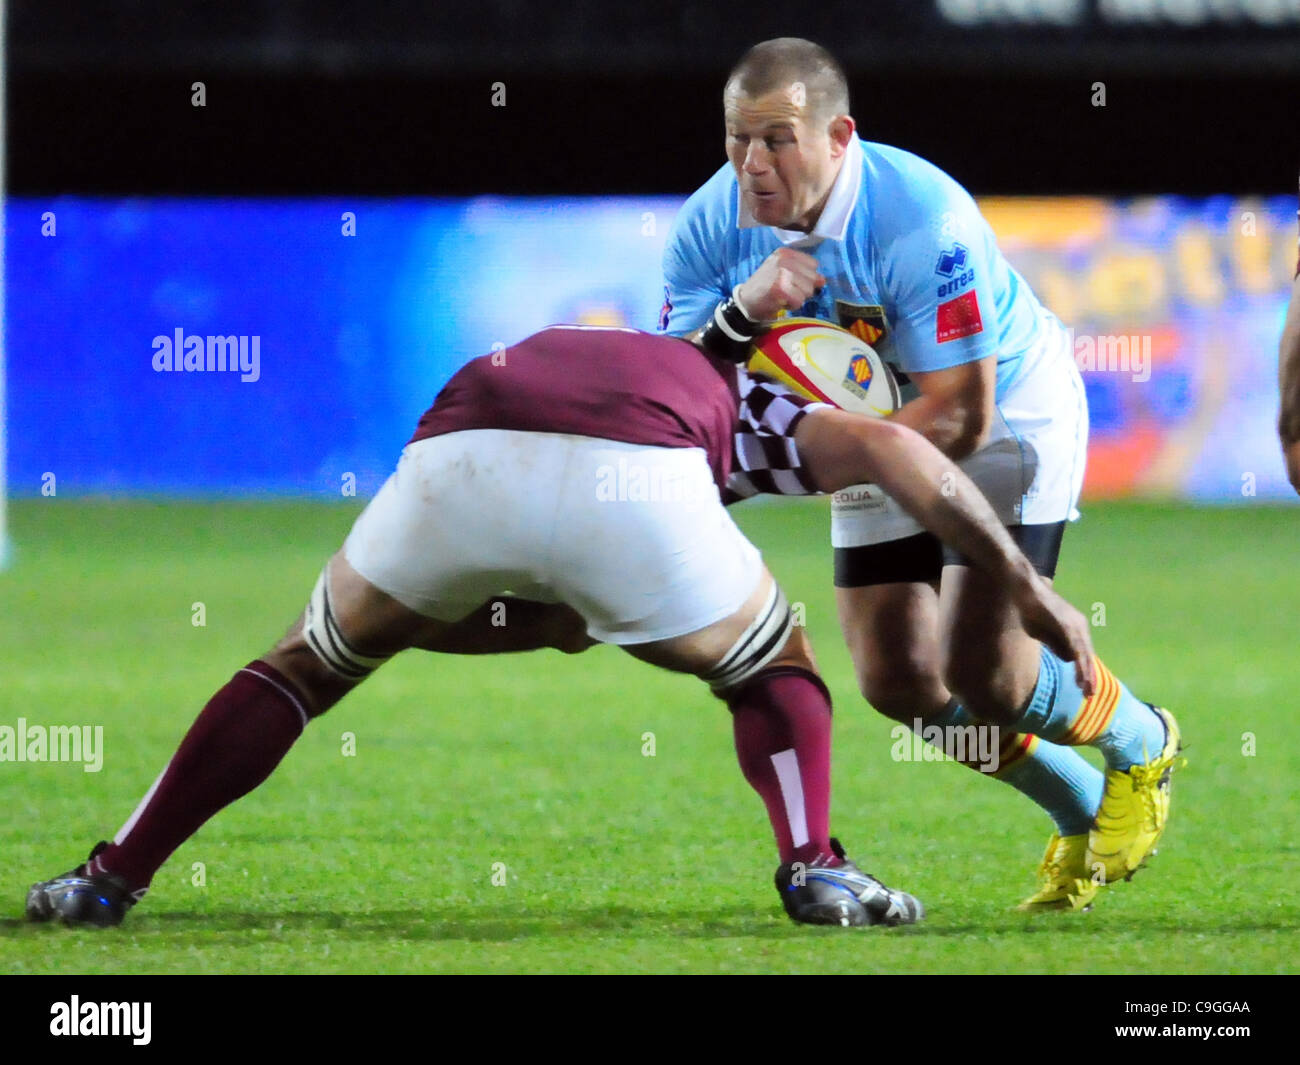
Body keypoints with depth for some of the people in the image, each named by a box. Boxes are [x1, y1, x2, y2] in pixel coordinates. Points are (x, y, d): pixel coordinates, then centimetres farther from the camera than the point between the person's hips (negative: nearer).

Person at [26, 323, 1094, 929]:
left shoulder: (524, 362, 45)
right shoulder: (739, 397, 39)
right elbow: (893, 450, 20)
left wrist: (556, 621, 34)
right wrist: (1026, 584, 24)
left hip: (455, 461, 2)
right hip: (634, 475, -2)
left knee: (313, 662, 28)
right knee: (775, 671, 27)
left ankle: (115, 876, 23)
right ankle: (815, 866, 4)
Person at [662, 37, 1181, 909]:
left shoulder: (922, 224, -36)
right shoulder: (711, 226, -19)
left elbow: (958, 414, -34)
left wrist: (823, 458, -45)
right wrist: (740, 314, -42)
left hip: (1008, 414, -6)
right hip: (887, 423, 6)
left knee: (980, 667, -16)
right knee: (898, 679, -1)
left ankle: (1141, 747, 17)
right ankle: (1082, 809, 24)